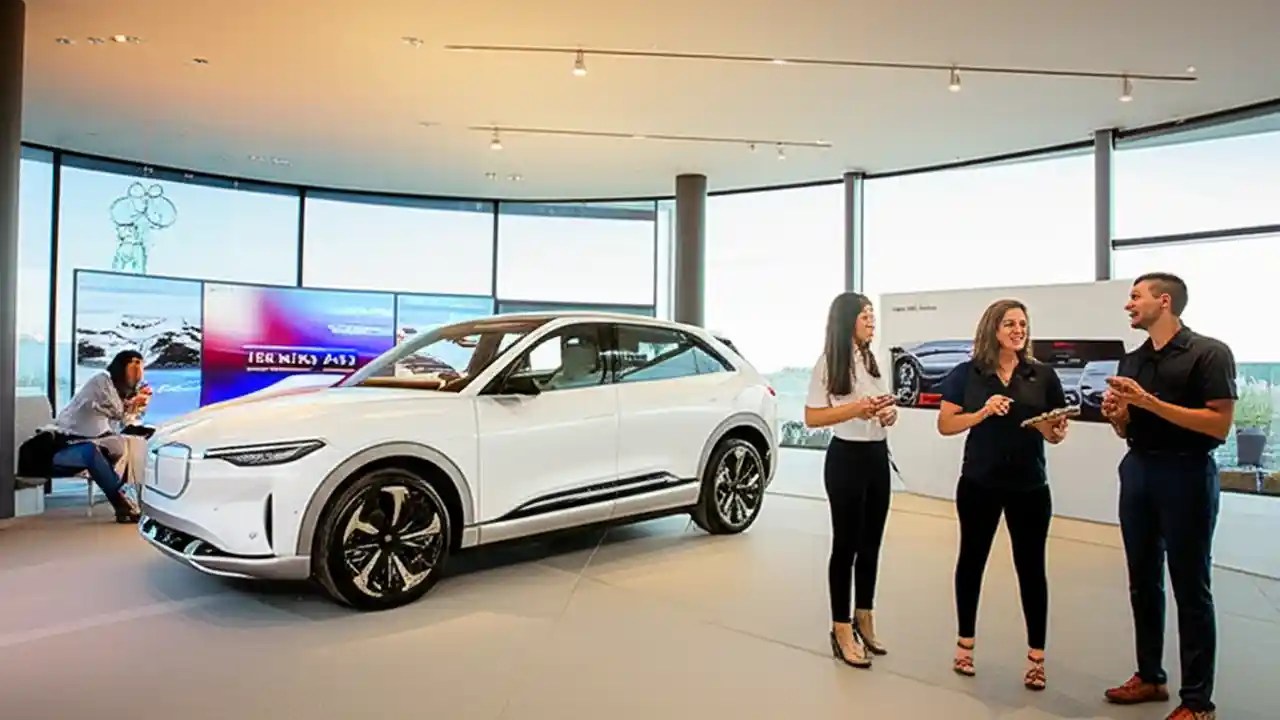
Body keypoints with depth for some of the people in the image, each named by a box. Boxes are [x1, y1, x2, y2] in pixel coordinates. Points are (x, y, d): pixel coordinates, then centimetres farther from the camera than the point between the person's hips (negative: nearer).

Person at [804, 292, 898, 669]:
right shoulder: (828, 363, -9)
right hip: (846, 458, -7)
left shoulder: (872, 360, 12)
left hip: (878, 455, 7)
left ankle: (864, 619, 30)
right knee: (846, 544, 1)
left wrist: (890, 414, -3)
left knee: (871, 543, 14)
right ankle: (842, 630, 12)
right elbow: (812, 417, -12)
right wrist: (855, 409, -23)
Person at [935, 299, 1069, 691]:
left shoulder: (1043, 375, 2)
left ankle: (1036, 657, 18)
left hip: (1030, 486, 1)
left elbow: (1056, 433, 5)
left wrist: (1055, 430, -17)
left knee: (1031, 567, 5)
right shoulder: (967, 373, -2)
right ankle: (965, 643, 27)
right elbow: (945, 424, -4)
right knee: (972, 559, 12)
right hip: (979, 483, 0)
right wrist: (983, 413, -18)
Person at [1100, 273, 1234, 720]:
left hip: (1186, 474, -6)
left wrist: (1150, 402, -21)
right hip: (1137, 471, 7)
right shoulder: (1131, 361, 11)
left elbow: (1220, 425, -16)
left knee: (1190, 589, 2)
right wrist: (1115, 413, -6)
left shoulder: (1209, 353, -9)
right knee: (1143, 582, 13)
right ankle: (1150, 676, 27)